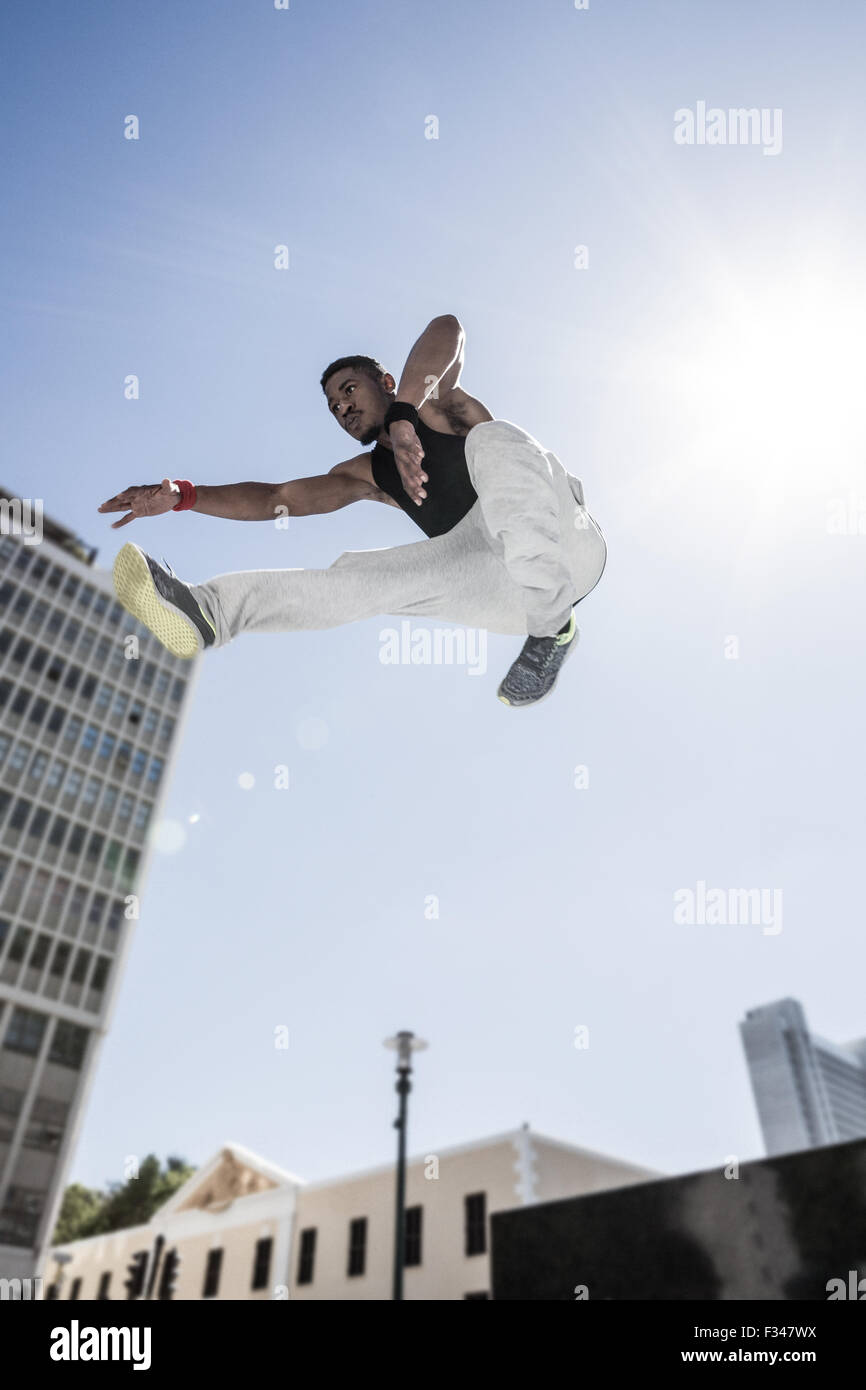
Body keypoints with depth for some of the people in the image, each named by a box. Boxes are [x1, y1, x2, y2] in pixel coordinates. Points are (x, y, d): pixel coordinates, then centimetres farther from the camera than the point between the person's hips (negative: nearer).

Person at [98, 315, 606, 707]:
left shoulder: (438, 405, 7)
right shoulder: (367, 474, 23)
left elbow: (448, 328, -15)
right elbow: (276, 498, 16)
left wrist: (401, 419, -27)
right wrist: (182, 494, 3)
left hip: (561, 539, -4)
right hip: (505, 586, 5)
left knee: (490, 438, -28)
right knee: (362, 575, -13)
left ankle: (551, 624, -43)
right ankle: (207, 610, -28)